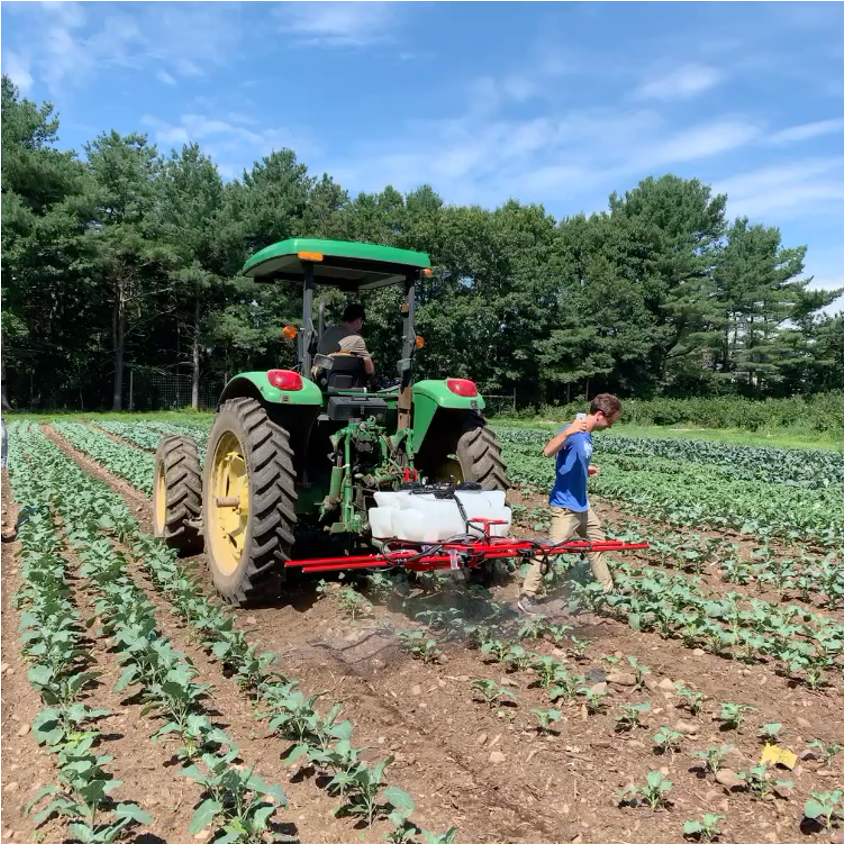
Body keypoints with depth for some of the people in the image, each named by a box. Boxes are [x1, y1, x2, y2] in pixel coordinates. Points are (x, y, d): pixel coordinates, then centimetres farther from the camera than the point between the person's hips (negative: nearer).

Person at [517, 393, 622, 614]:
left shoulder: (586, 435, 6)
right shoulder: (574, 432, -20)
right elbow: (548, 452, -38)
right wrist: (567, 432, -49)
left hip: (582, 504, 10)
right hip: (565, 505, -10)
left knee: (597, 542, 22)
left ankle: (607, 589, 38)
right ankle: (528, 596, 5)